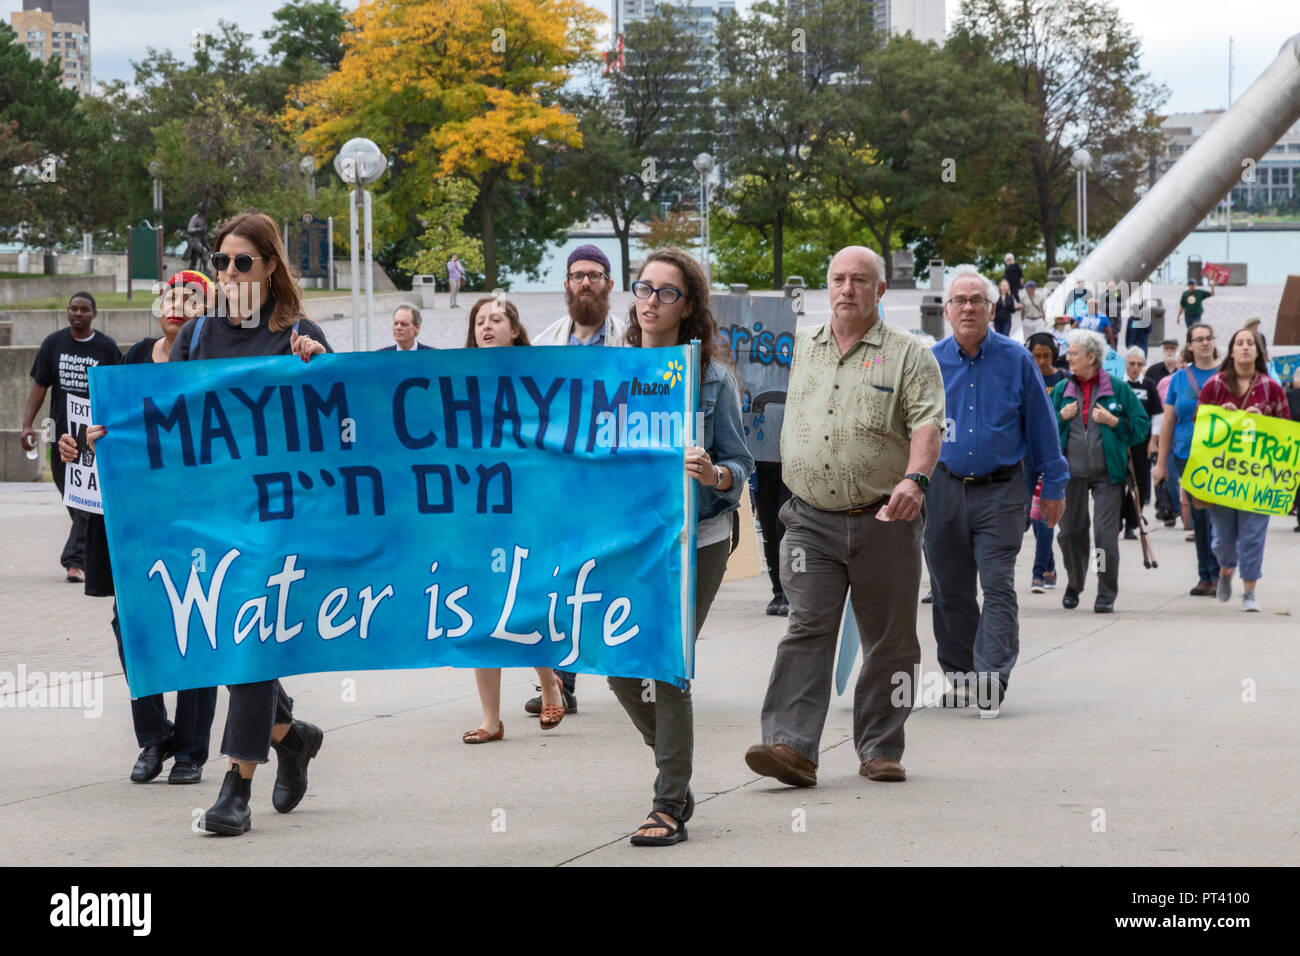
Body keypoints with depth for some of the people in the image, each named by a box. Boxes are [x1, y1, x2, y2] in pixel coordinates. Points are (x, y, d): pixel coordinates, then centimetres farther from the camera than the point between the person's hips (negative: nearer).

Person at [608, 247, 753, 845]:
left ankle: (670, 806, 2)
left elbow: (740, 464, -2)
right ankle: (677, 776, 28)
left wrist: (715, 475, -24)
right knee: (620, 668, 5)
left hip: (695, 538, -4)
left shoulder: (711, 375, -3)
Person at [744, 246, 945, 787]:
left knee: (889, 640, 5)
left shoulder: (908, 355, 2)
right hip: (811, 520, 2)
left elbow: (927, 423, -10)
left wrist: (915, 479, -26)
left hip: (884, 520, -1)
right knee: (807, 630, -9)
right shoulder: (798, 349, 13)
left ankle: (881, 750, 14)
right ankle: (791, 746, -16)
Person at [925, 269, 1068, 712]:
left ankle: (992, 678, -14)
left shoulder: (1016, 360, -1)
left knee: (998, 586, -11)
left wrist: (1053, 485, 6)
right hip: (945, 489, 3)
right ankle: (958, 673, 21)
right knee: (950, 589, 8)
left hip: (1001, 491, -2)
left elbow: (1041, 424, 6)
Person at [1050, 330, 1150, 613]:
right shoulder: (1062, 389, 9)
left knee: (1106, 533, -7)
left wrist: (1113, 421, -12)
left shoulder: (1117, 388, 0)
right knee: (1071, 531, 8)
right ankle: (1073, 587, 29)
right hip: (1071, 472, 3)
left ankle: (1106, 594, 3)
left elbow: (1141, 425, 1)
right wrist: (1060, 417, -5)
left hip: (1107, 473, -3)